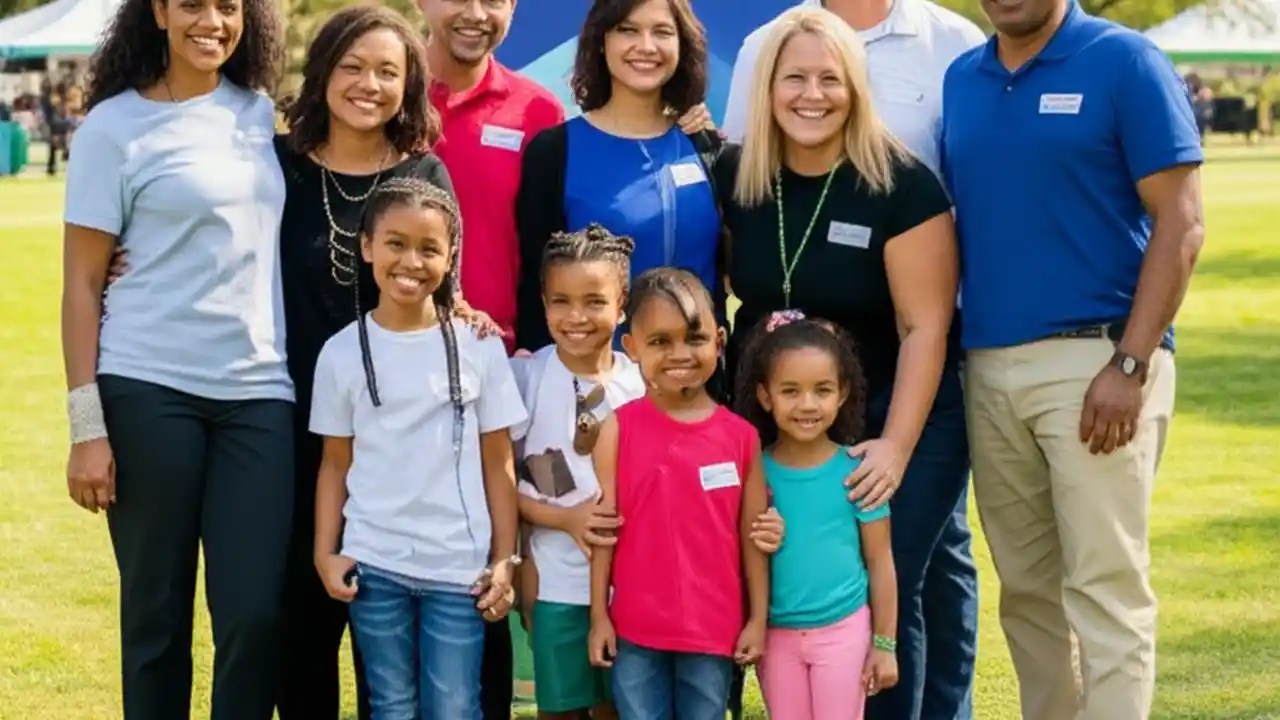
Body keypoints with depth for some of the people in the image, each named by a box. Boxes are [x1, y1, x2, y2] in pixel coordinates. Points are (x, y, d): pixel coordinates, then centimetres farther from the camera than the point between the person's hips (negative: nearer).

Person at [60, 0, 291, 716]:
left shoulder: (261, 114, 11)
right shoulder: (116, 125, -1)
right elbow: (82, 283, -2)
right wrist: (86, 427, -9)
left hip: (258, 392, 3)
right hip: (148, 390, -3)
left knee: (256, 614, -4)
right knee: (156, 611, 4)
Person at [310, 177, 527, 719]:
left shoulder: (479, 346, 0)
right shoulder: (343, 352, 1)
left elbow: (497, 461, 3)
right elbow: (335, 464, 6)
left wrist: (504, 559, 0)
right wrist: (325, 553, -2)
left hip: (460, 566, -1)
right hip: (373, 564, 1)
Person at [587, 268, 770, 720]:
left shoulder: (741, 435, -2)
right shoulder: (617, 430, -4)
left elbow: (752, 534, 3)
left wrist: (758, 618, 3)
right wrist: (599, 615, -1)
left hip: (714, 627, 1)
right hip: (636, 627, -1)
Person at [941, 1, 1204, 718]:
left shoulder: (1125, 63, -5)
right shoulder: (961, 79, 11)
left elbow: (1180, 224, -9)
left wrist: (1130, 366, -15)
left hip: (1093, 361, -6)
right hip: (987, 367, 6)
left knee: (1106, 588, -5)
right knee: (1027, 589, 11)